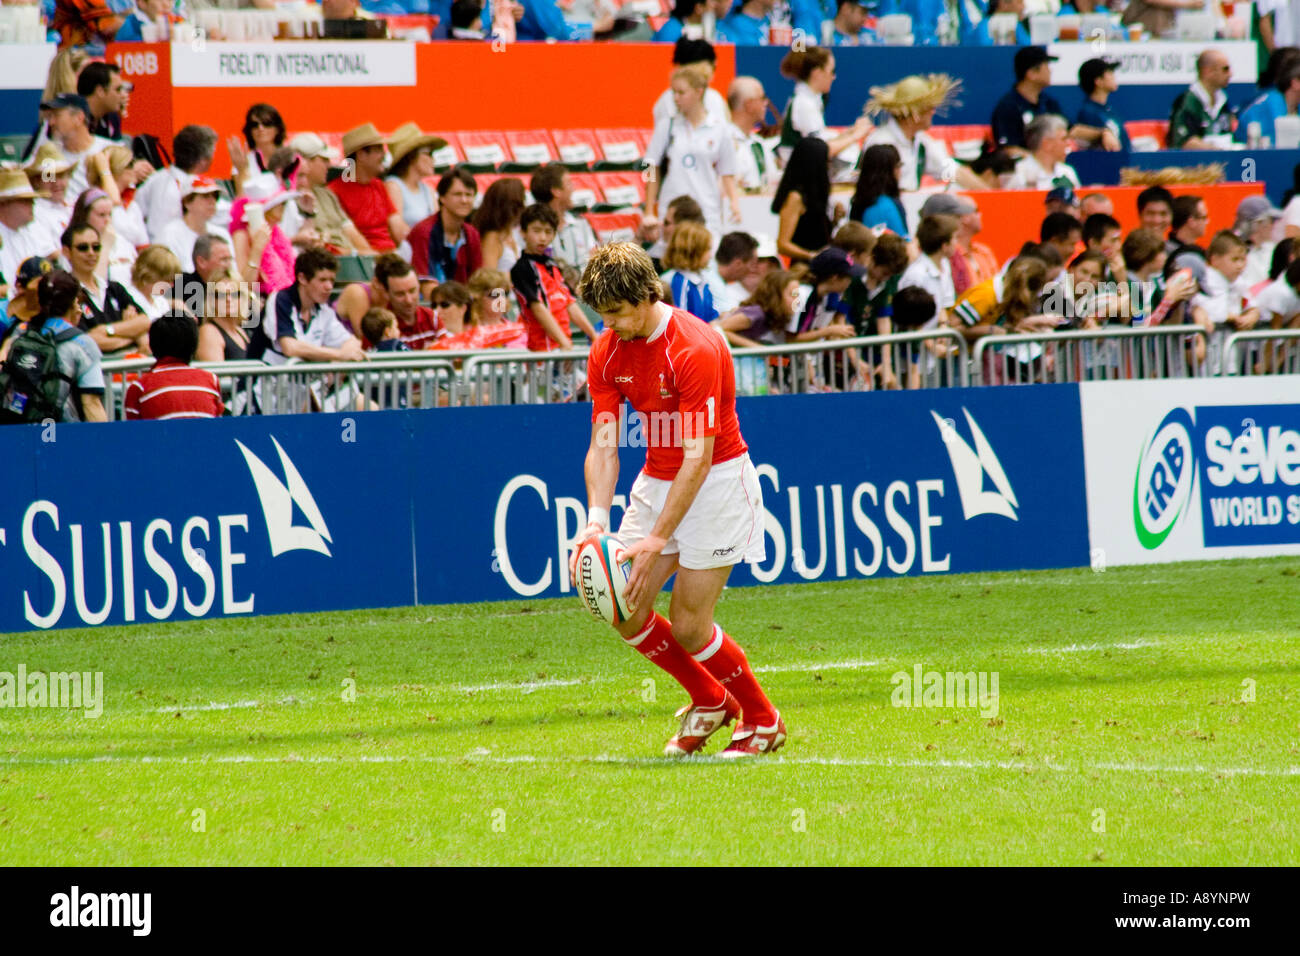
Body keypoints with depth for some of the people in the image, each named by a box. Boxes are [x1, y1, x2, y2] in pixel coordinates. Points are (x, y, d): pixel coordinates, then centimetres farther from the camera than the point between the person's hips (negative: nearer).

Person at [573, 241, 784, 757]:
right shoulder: (608, 352, -4)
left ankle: (762, 720, 14)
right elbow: (603, 443, -7)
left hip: (718, 478, -7)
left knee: (689, 627, -10)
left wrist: (657, 541, -32)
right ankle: (709, 701, 22)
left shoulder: (694, 348, -26)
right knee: (626, 610, -2)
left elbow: (698, 458, -27)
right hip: (657, 478, 7)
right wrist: (597, 519, -24)